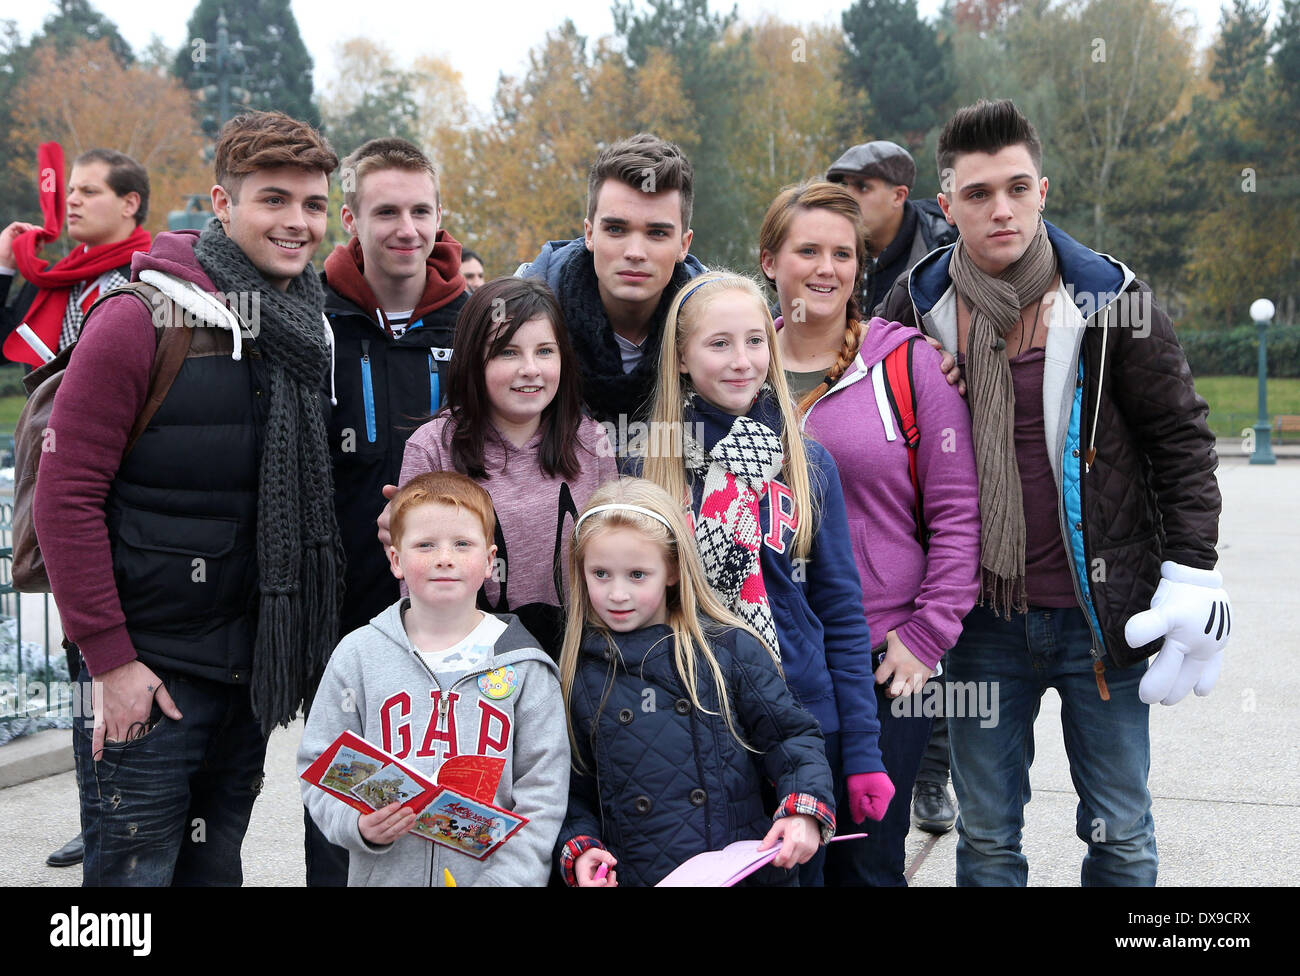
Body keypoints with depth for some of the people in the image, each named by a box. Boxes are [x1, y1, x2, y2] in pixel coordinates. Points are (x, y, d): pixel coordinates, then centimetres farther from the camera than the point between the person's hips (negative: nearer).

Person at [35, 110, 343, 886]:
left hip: (251, 673, 6)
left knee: (216, 866, 17)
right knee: (134, 871, 4)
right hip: (145, 674, -6)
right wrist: (110, 659, -15)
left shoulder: (311, 328, 6)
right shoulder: (143, 320, -13)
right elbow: (68, 495, -14)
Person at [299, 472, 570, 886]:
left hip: (489, 872, 0)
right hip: (384, 874, 1)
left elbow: (542, 790, -5)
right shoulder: (358, 654, -2)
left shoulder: (523, 665, -4)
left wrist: (505, 879, -15)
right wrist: (357, 824, -15)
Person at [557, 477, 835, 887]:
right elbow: (573, 788, 8)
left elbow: (791, 736, -1)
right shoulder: (578, 673, 1)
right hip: (633, 874, 1)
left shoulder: (732, 649, -4)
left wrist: (804, 809, -17)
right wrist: (579, 847, -8)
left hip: (746, 869, -1)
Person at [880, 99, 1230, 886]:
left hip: (1102, 613, -1)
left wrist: (1192, 573, -7)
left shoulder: (1113, 299, -5)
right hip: (982, 619, 2)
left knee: (1122, 836, 11)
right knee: (987, 839, 12)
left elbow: (1181, 437, 0)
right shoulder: (918, 306, 0)